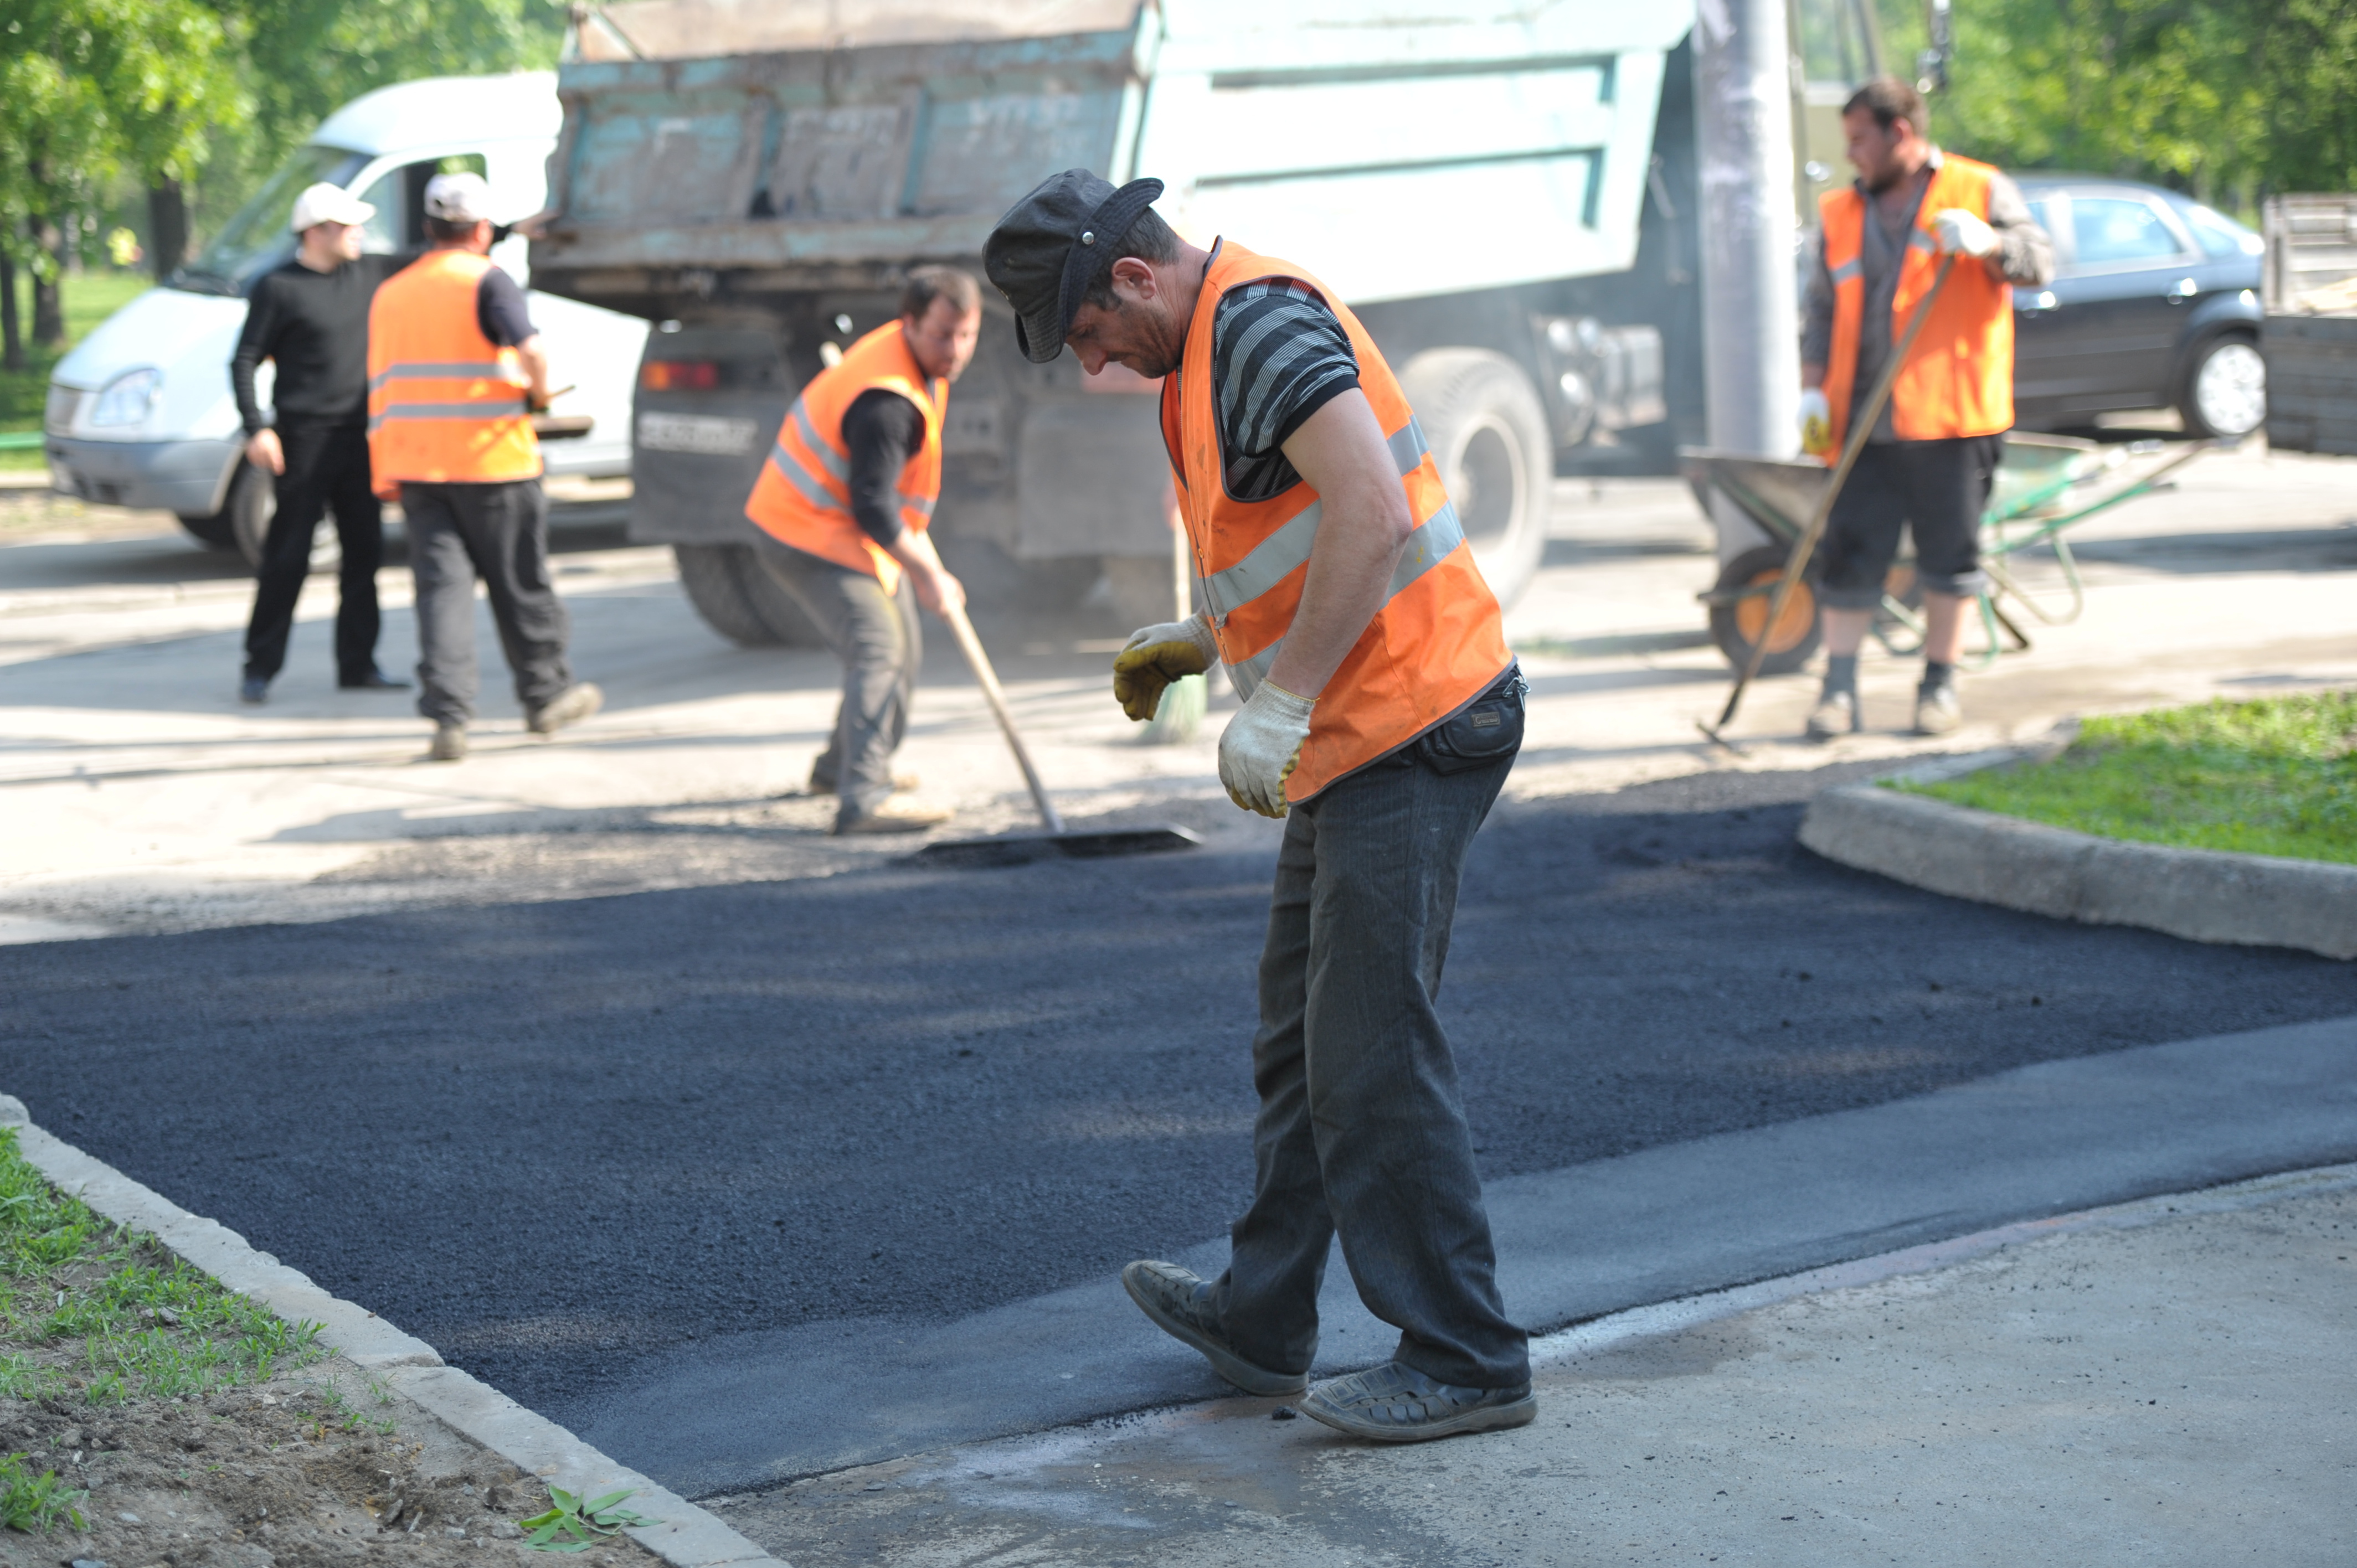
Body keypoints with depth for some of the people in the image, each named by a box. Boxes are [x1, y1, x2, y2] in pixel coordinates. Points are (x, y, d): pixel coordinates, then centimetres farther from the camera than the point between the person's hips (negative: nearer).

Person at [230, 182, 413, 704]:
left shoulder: (367, 274, 10)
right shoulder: (279, 288, -6)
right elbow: (244, 362, -6)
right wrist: (257, 429, -16)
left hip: (357, 437, 6)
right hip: (304, 440, -6)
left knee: (364, 552, 8)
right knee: (287, 557, -4)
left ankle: (358, 664, 16)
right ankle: (260, 669, 4)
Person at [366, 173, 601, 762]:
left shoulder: (391, 293, 12)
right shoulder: (487, 281, -7)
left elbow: (381, 387, 14)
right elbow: (530, 350, -22)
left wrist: (385, 473, 18)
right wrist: (539, 393, -1)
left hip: (415, 465, 5)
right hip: (492, 461, -4)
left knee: (442, 585, 1)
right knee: (520, 585, 10)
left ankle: (448, 714, -10)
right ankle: (546, 695, 23)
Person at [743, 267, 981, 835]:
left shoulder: (910, 357, 3)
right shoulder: (887, 404, -30)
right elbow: (871, 506, -28)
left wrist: (915, 537, 19)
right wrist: (926, 573, -20)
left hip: (849, 527, 11)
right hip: (809, 536, -11)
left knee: (902, 653, 20)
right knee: (877, 648, -24)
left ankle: (842, 766, 38)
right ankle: (863, 799, -31)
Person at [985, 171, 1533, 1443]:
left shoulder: (1259, 323, -15)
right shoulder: (1215, 350, 18)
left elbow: (1374, 515, -27)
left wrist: (1280, 701, -24)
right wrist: (1203, 641, 17)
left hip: (1406, 729, -11)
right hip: (1359, 738, 11)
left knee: (1374, 1054, -6)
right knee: (1301, 1039, 18)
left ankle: (1465, 1361, 2)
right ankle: (1262, 1317, 29)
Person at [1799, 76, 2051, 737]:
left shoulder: (1979, 191, 5)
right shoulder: (1843, 213, 16)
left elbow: (2038, 261, -6)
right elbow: (1823, 312, 17)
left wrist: (1986, 243, -26)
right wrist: (1813, 389, 4)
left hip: (1949, 413, -3)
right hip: (1863, 422, 3)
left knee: (1949, 557, 3)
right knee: (1850, 553, -2)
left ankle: (1941, 683, 15)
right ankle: (1839, 689, 1)